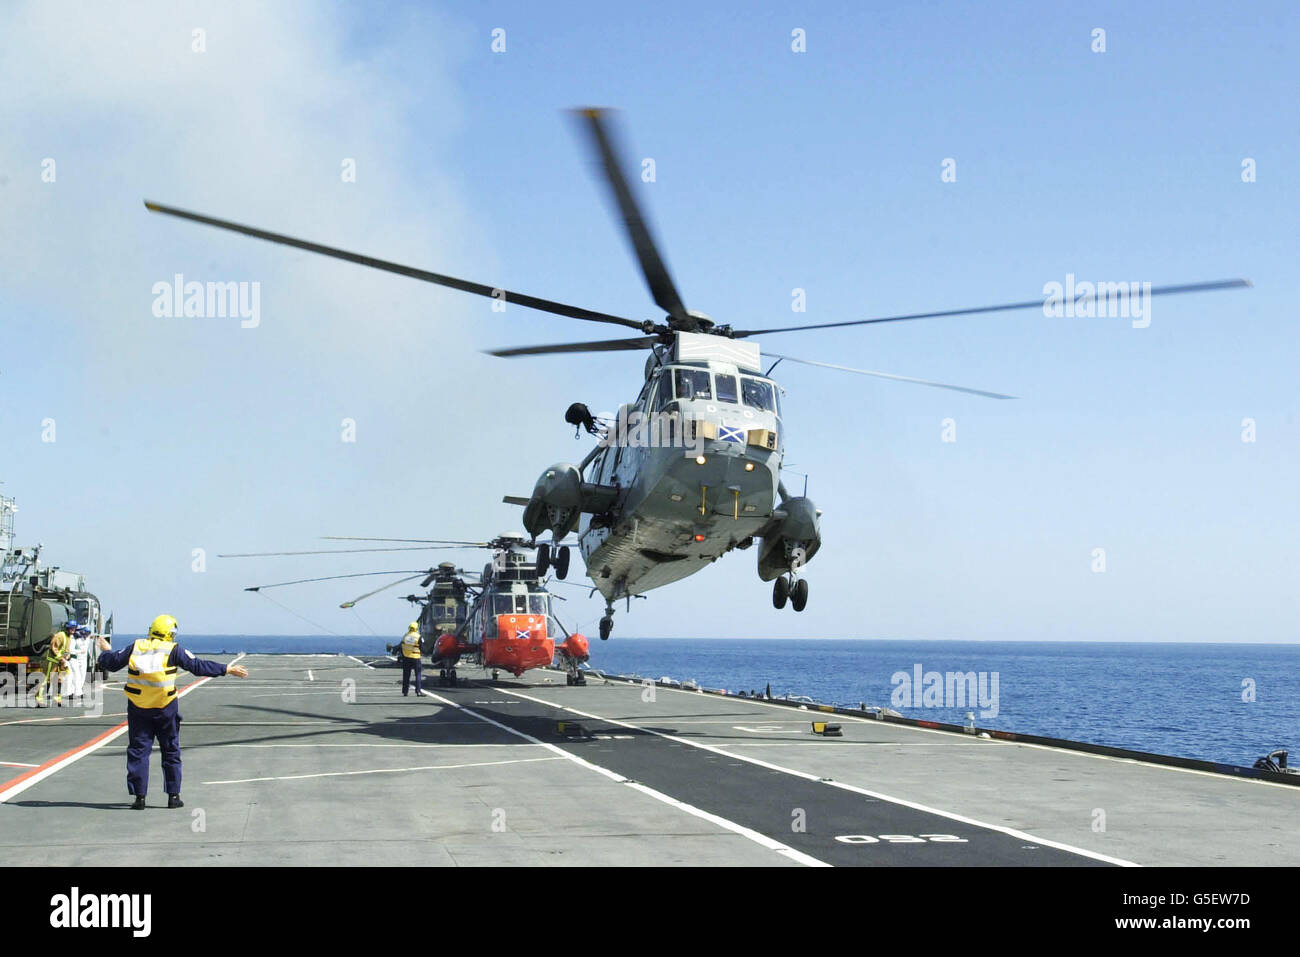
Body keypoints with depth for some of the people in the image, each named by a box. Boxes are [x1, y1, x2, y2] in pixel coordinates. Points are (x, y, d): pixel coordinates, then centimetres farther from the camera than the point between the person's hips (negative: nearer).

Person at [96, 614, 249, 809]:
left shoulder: (135, 647, 2)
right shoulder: (173, 650, -6)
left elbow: (111, 663, 8)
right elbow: (198, 666, -6)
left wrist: (106, 651, 30)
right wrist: (227, 669, 0)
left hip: (138, 707, 2)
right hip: (165, 708, -2)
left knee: (138, 750, 8)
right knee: (171, 751, 10)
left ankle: (139, 796, 4)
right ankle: (173, 796, 12)